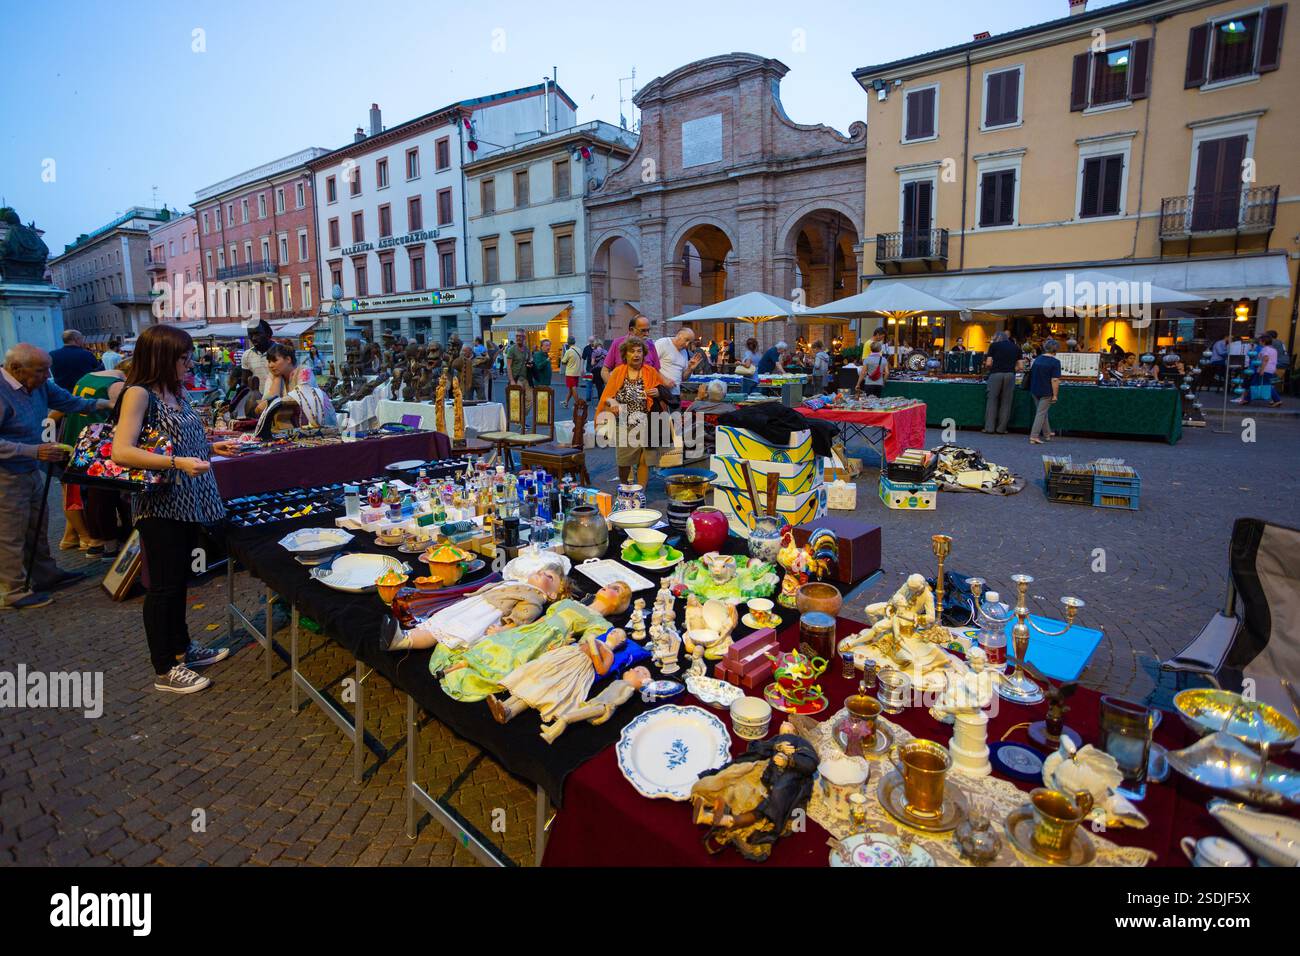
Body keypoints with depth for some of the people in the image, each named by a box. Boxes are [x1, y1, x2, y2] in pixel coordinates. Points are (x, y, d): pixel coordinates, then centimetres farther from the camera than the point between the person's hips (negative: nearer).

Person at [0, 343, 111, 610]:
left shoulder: (39, 385, 0)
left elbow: (69, 402, 16)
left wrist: (105, 404, 7)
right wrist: (35, 451, -30)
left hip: (32, 471, 9)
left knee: (38, 527, 20)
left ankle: (46, 575, 35)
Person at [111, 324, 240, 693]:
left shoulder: (176, 392, 10)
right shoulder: (139, 394, -15)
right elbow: (121, 452, -23)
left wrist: (211, 448, 9)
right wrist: (177, 462, -31)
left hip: (187, 502, 8)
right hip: (159, 506, -8)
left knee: (180, 580, 19)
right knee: (164, 586, 2)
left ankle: (181, 648, 33)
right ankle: (164, 670, 15)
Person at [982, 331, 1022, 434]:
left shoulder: (994, 345, 8)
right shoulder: (1016, 347, 16)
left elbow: (988, 363, 2)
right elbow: (1019, 366, 11)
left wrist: (987, 369, 22)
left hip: (996, 374, -2)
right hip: (1010, 375, 2)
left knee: (992, 400, 4)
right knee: (1006, 402, 6)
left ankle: (989, 428, 2)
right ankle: (1001, 429, 8)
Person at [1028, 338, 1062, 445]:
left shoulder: (1037, 359, 6)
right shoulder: (1055, 362, -13)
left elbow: (1031, 373, 18)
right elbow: (1055, 380, -19)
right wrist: (1055, 395, -14)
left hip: (1035, 391, 6)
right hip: (1046, 392, -6)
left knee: (1043, 412, 18)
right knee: (1041, 413, -1)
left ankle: (1047, 434, 28)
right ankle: (1034, 437, -6)